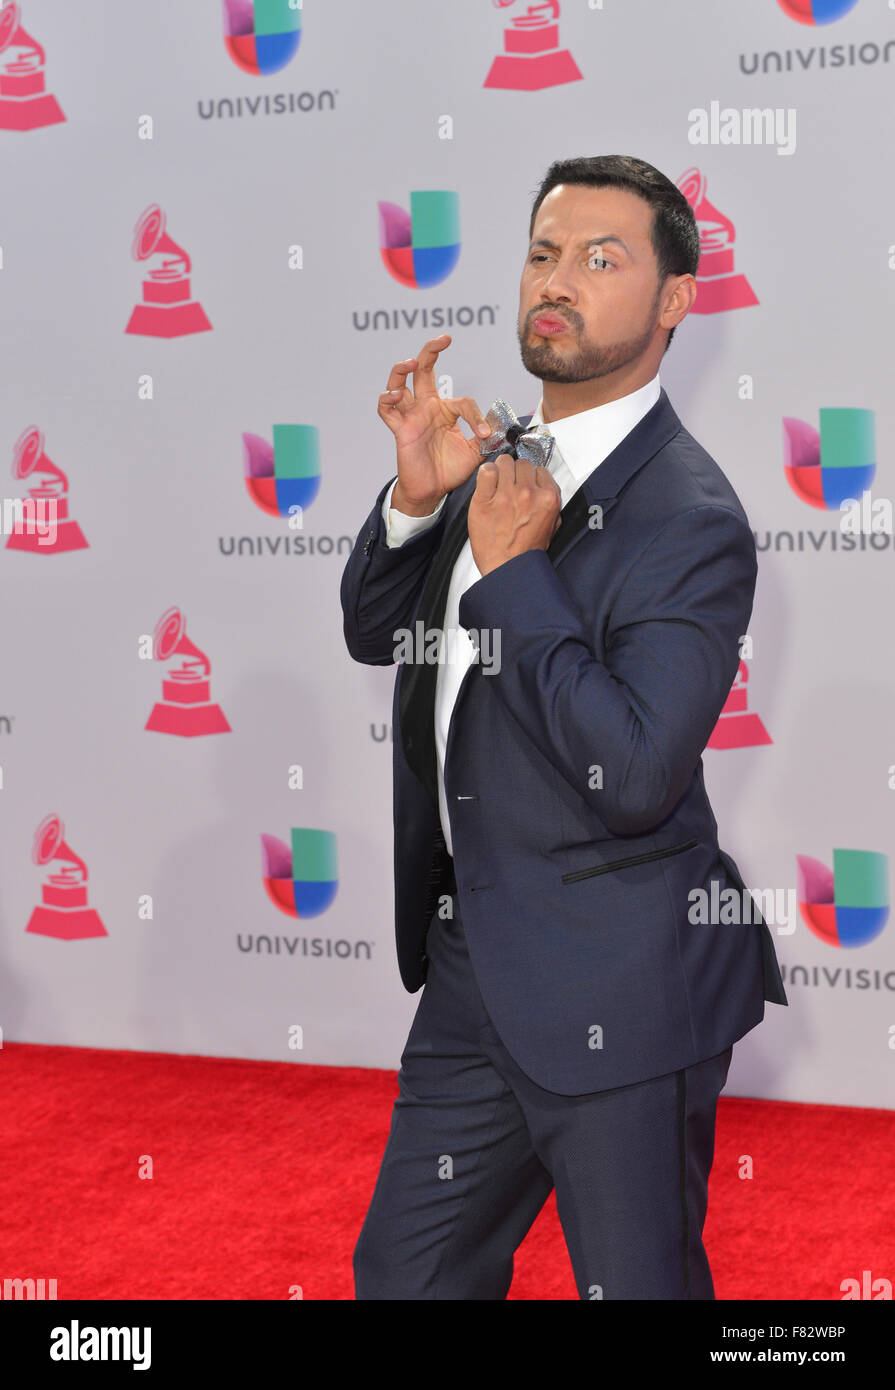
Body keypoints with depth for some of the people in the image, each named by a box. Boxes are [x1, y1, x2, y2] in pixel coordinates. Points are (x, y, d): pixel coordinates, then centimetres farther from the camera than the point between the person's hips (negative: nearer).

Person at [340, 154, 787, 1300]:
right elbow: (374, 633, 13)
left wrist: (513, 571, -22)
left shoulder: (689, 520, -19)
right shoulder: (502, 458, 6)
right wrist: (418, 496, -6)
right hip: (473, 964, 8)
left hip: (616, 995, -7)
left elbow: (633, 774, -27)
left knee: (635, 1282, 10)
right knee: (401, 1277, 19)